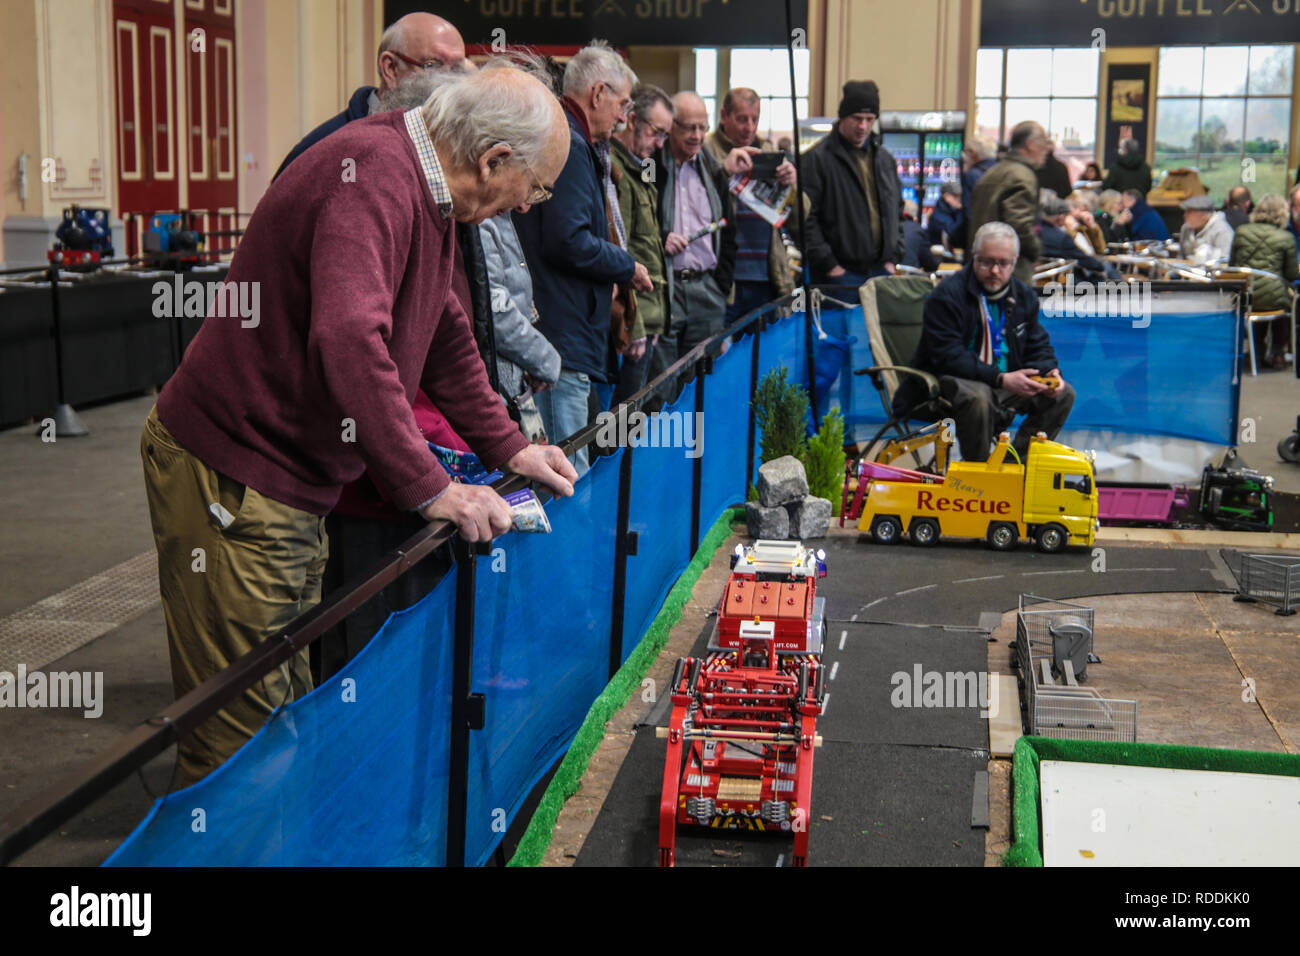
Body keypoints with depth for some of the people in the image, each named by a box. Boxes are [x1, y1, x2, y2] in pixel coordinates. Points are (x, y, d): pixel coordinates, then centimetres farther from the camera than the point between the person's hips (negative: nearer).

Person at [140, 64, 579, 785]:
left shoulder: (424, 189, 10)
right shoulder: (373, 171, -24)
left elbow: (442, 335, 22)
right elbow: (349, 341, -36)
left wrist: (508, 449, 19)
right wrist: (428, 489, -31)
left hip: (292, 481, 10)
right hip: (228, 476, -10)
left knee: (289, 699, 18)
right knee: (239, 730, -4)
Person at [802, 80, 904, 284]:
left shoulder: (885, 159, 15)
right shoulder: (818, 158, -6)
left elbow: (897, 211, 23)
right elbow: (806, 219, -10)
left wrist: (892, 259, 11)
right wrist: (829, 265, -14)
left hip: (881, 273, 6)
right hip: (839, 275, -6)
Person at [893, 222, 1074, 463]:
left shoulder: (1025, 296, 7)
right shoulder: (947, 295, -16)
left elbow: (1038, 347, 14)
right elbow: (948, 357, -24)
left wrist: (1050, 371, -11)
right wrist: (1001, 379, -31)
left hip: (1006, 383, 7)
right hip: (950, 380, -7)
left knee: (1063, 394, -4)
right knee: (977, 396, -39)